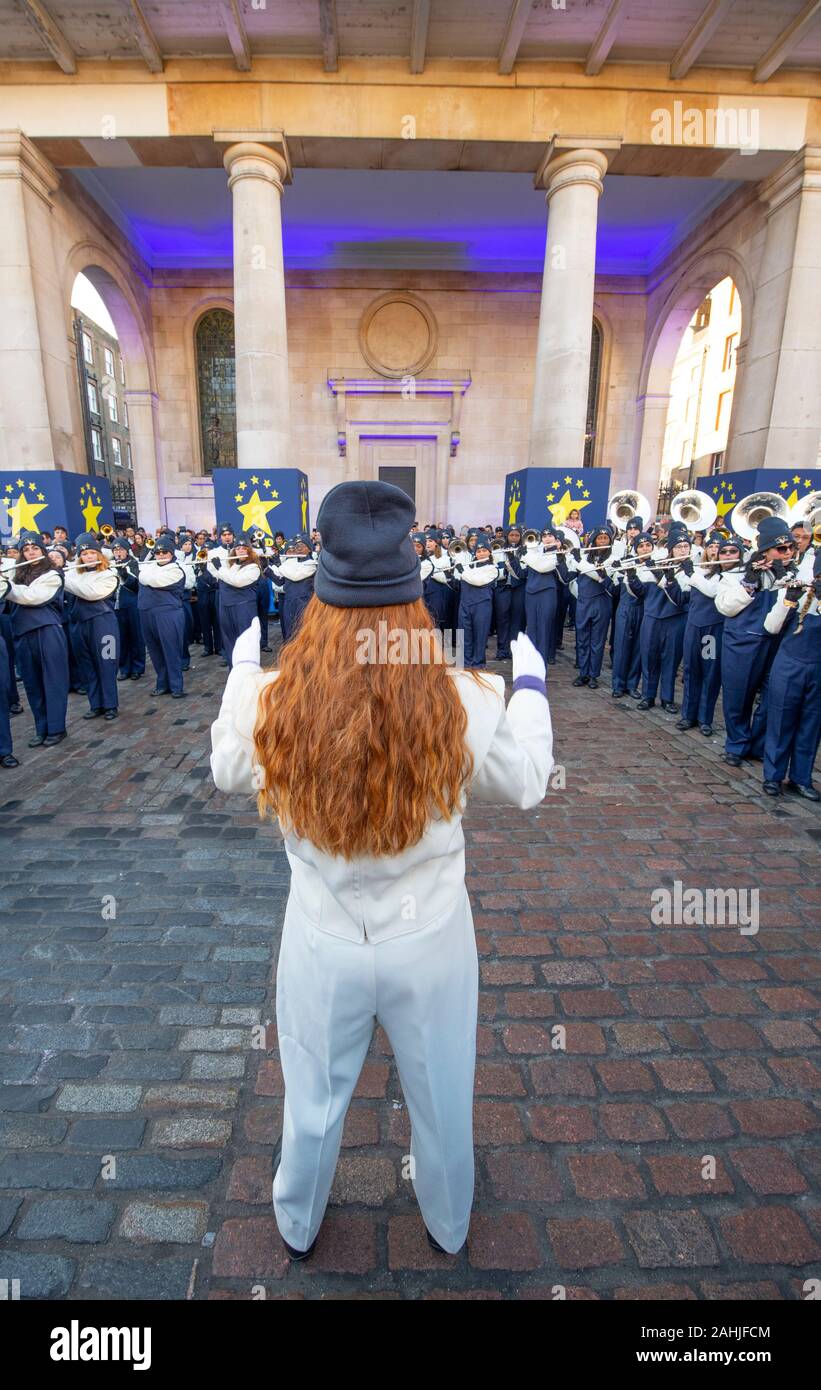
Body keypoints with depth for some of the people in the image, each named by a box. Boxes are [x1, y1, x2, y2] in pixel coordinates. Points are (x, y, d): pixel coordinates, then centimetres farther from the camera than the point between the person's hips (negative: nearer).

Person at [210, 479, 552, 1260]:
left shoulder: (269, 702, -22)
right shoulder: (464, 703, -25)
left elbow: (227, 773, 1)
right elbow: (525, 784, -5)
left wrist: (242, 665, 15)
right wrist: (529, 683, 9)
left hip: (322, 945, 1)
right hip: (431, 941, 0)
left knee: (313, 1103, 29)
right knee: (441, 1100, 29)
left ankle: (297, 1229, 61)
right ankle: (448, 1227, 59)